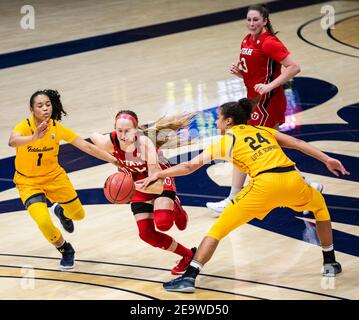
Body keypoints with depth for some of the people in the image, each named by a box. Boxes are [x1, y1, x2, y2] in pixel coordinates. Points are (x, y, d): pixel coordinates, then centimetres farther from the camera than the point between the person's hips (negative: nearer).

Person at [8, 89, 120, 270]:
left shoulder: (57, 128, -16)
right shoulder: (24, 127, -25)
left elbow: (87, 147, -13)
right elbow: (13, 141, -49)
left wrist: (114, 161, -19)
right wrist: (34, 137, -69)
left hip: (54, 176, 3)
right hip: (28, 181, -3)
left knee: (78, 215, 13)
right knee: (43, 222, -22)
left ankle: (61, 211, 52)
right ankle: (66, 251, 10)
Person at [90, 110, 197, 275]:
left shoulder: (145, 144, -38)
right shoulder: (109, 142, -28)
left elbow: (157, 186, -42)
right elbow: (94, 136, 0)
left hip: (160, 179, -5)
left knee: (162, 223, -29)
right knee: (146, 234, -4)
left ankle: (174, 207, 9)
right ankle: (187, 255, 17)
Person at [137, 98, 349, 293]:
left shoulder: (226, 140, 14)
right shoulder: (263, 130, 27)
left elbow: (191, 166, 9)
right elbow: (296, 143, 20)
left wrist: (158, 175, 14)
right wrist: (327, 159, 22)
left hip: (264, 183, -4)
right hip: (291, 178, 4)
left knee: (218, 229, 5)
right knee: (320, 204, 36)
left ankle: (189, 278, -6)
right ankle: (330, 263, 37)